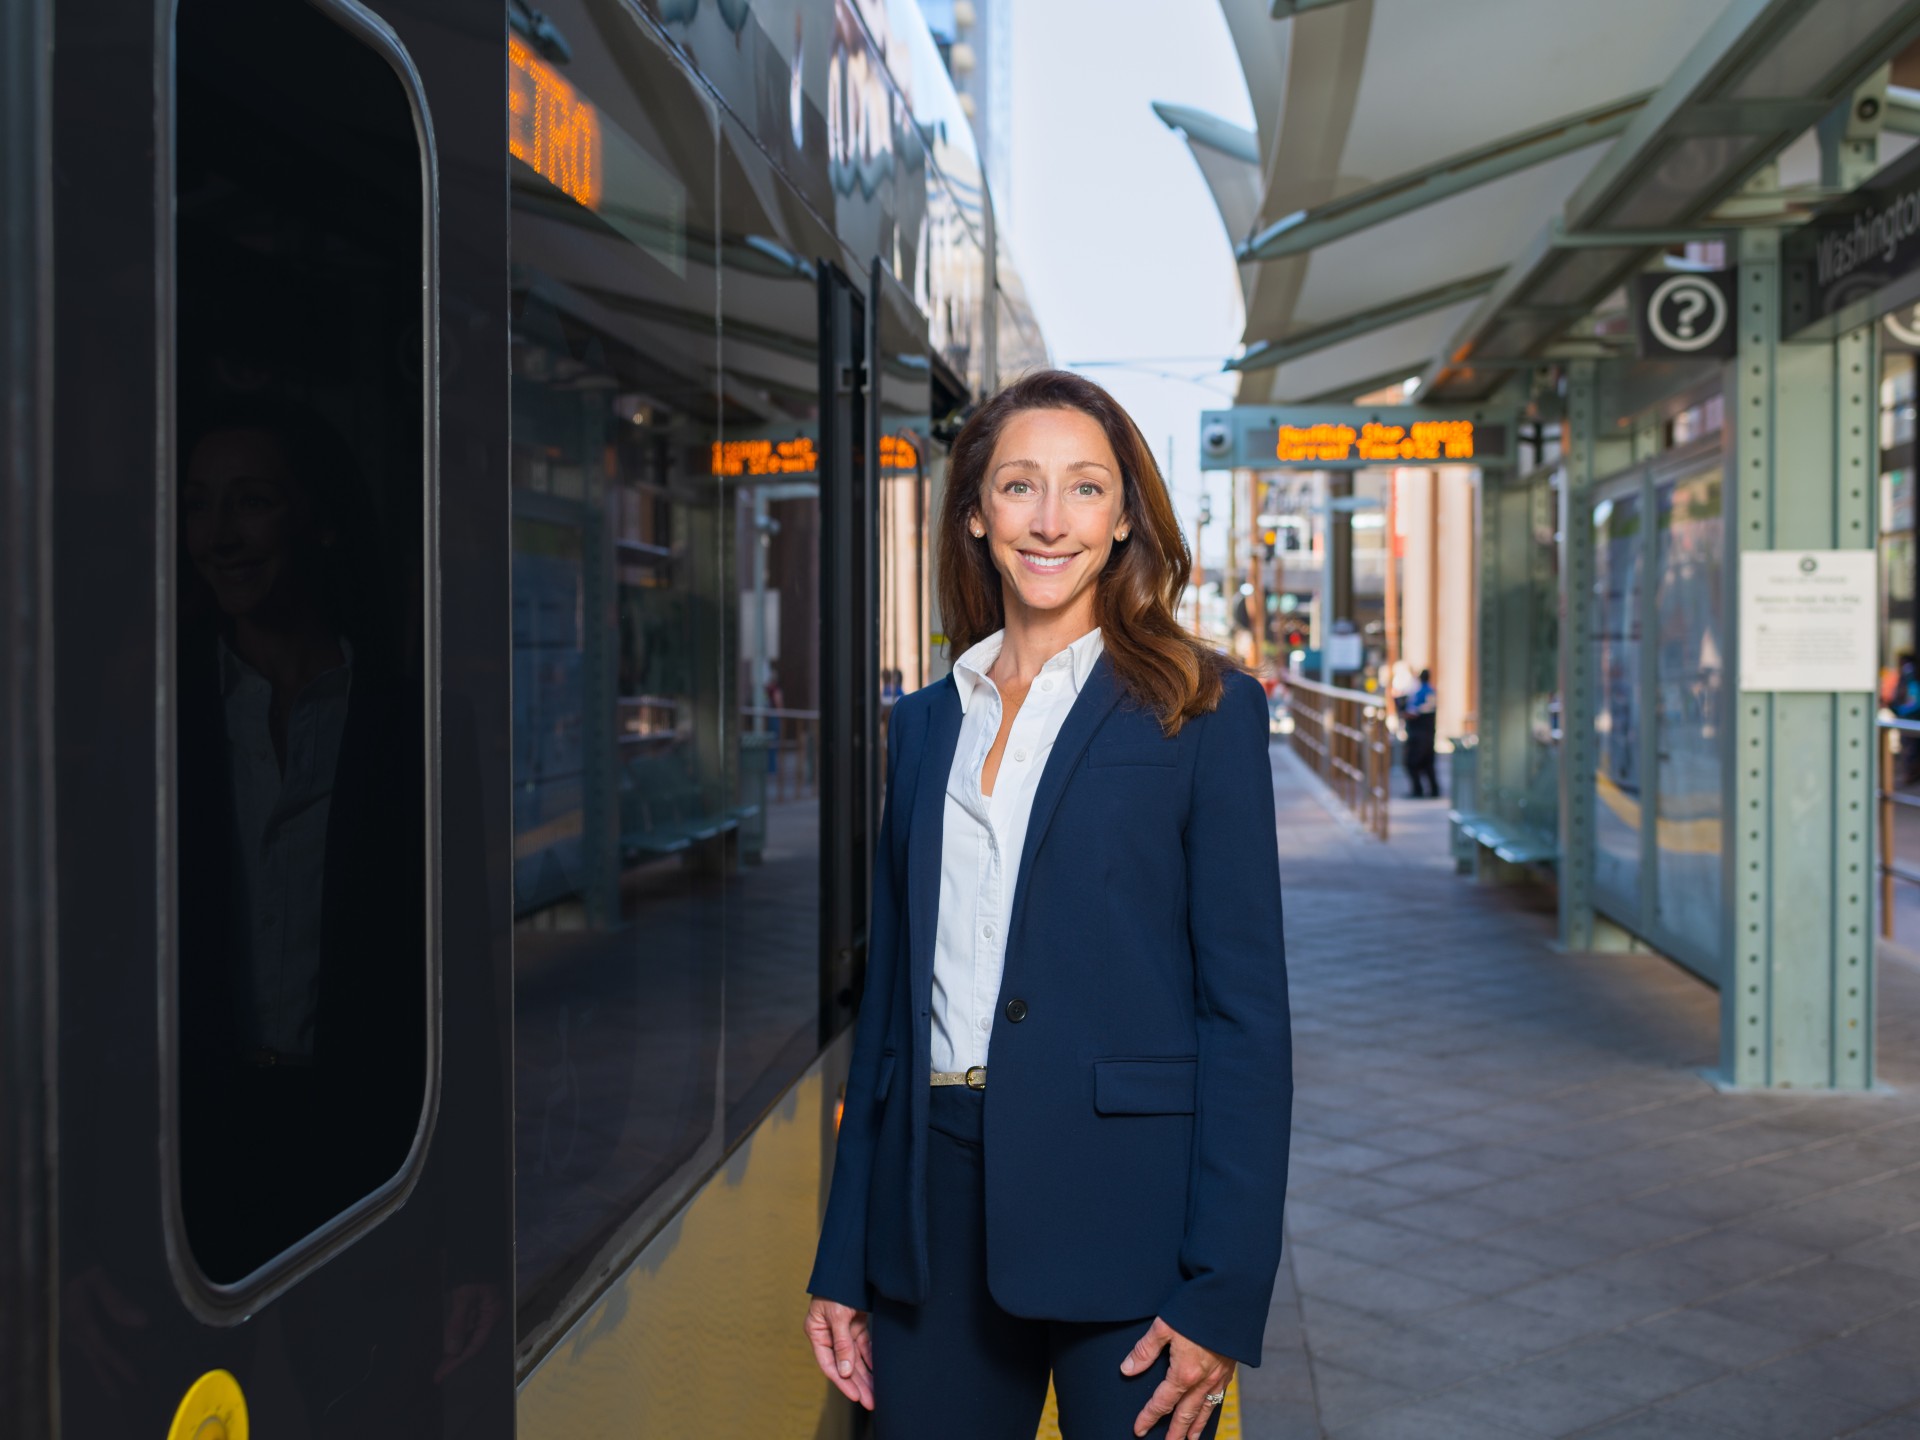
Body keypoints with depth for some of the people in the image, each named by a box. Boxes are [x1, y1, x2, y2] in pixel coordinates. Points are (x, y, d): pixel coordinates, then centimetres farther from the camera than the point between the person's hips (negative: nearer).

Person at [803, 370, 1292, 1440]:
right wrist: (843, 1267, 9)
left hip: (1122, 1211, -4)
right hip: (938, 1209, 4)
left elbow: (1246, 1010, -6)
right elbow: (893, 993, 12)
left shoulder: (1201, 711, -3)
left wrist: (1222, 1297, -12)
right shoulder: (927, 721, 11)